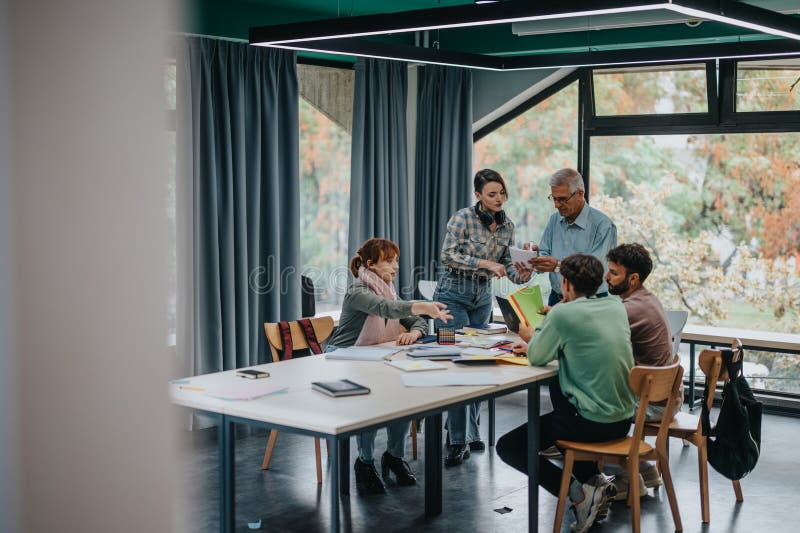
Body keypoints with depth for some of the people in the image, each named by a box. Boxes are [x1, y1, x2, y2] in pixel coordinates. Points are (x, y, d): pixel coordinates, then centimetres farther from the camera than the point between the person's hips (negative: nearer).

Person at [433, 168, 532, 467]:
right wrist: (485, 263, -28)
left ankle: (468, 431, 20)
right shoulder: (463, 218, -13)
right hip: (453, 295, -6)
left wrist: (520, 275, -11)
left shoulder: (507, 226, 4)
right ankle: (459, 440, -8)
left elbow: (505, 263, 10)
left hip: (482, 299, 6)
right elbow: (448, 254, -20)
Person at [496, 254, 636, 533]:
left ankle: (579, 494, -7)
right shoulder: (617, 308, 5)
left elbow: (536, 358, -3)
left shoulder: (563, 314, -15)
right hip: (624, 419, 8)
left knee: (508, 446, 5)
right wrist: (536, 344, 24)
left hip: (591, 422, -8)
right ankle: (596, 480, 22)